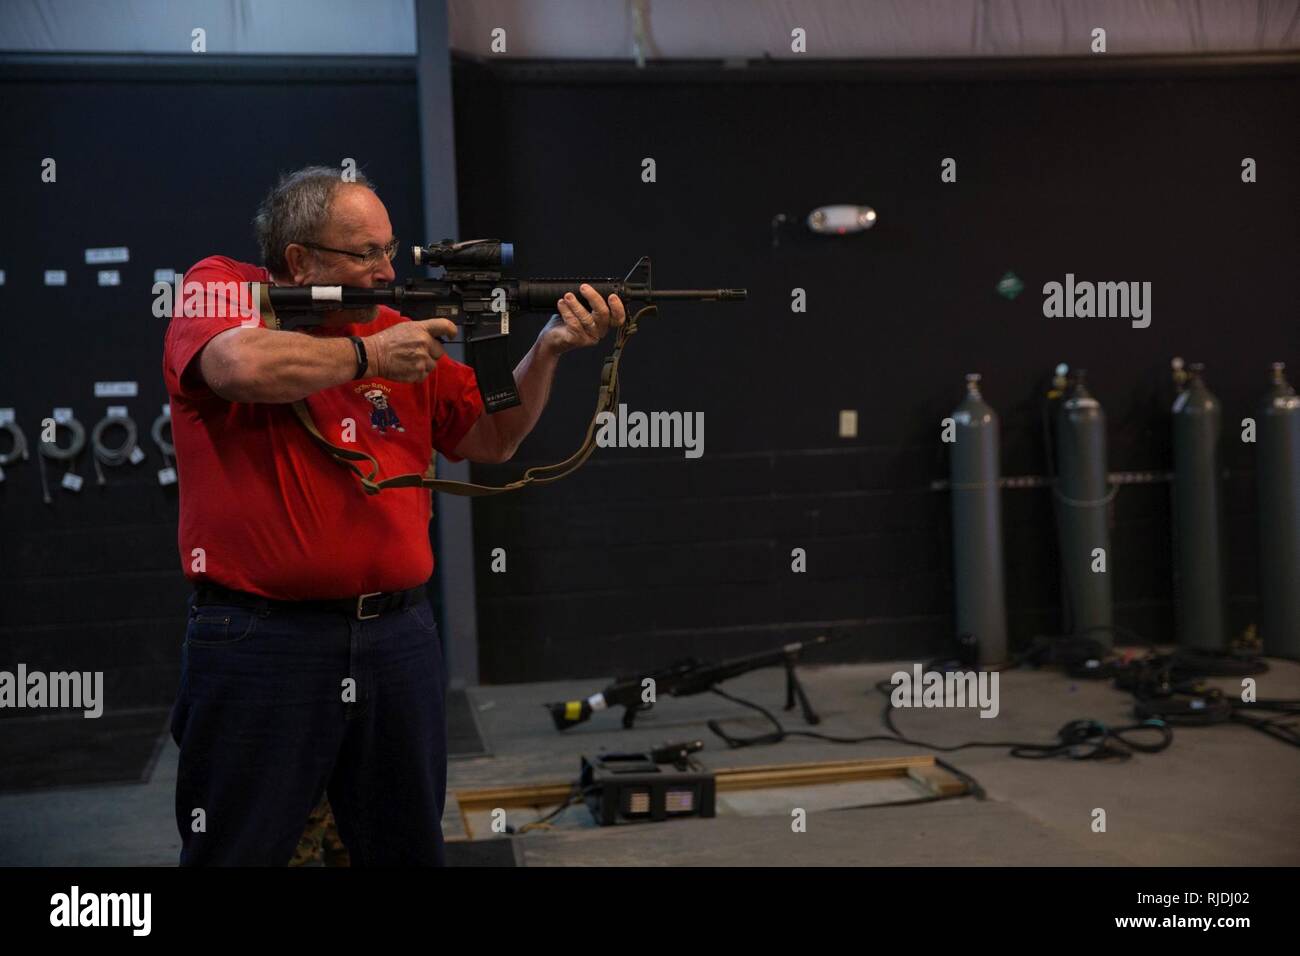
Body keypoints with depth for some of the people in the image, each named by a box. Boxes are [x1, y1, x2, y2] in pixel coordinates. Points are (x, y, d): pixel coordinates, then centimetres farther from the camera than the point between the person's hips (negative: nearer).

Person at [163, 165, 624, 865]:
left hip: (399, 636, 5)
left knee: (409, 847, 16)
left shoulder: (401, 333, 12)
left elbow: (490, 440, 16)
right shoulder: (219, 286, -2)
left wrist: (548, 348, 2)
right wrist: (368, 354, -10)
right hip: (260, 641, -5)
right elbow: (246, 365, -25)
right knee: (240, 849, 7)